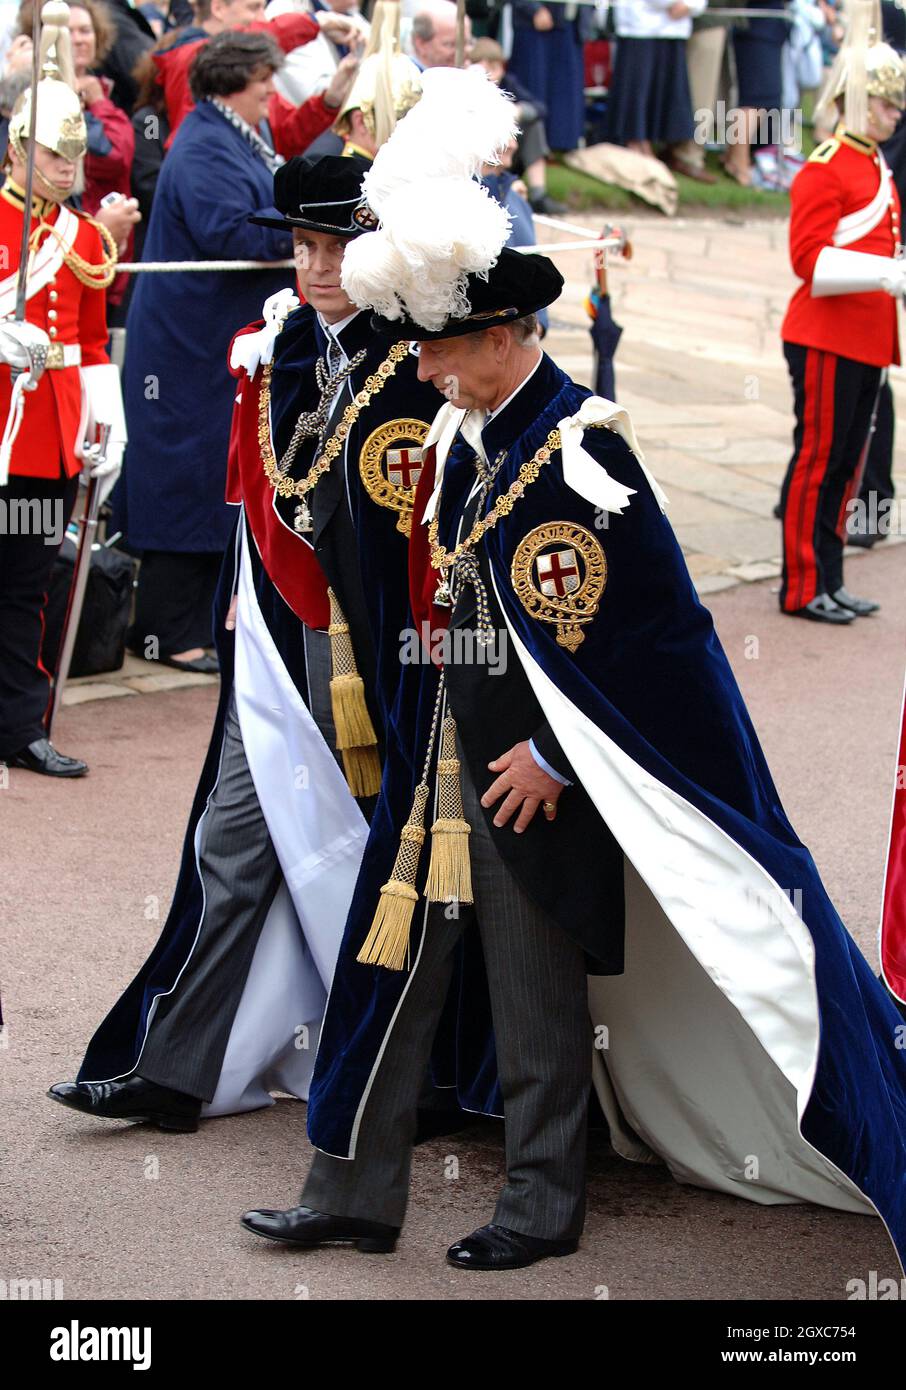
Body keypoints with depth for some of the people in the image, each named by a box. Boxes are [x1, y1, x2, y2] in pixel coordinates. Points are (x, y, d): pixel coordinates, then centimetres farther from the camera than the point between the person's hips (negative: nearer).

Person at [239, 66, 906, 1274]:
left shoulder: (579, 450, -17)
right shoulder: (462, 434, 8)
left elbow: (632, 631, -17)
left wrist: (551, 757, -15)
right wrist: (428, 739, 17)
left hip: (537, 776, -8)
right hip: (447, 761, 8)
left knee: (539, 995, 5)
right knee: (393, 962, 10)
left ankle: (544, 1208, 20)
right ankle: (355, 1194, 19)